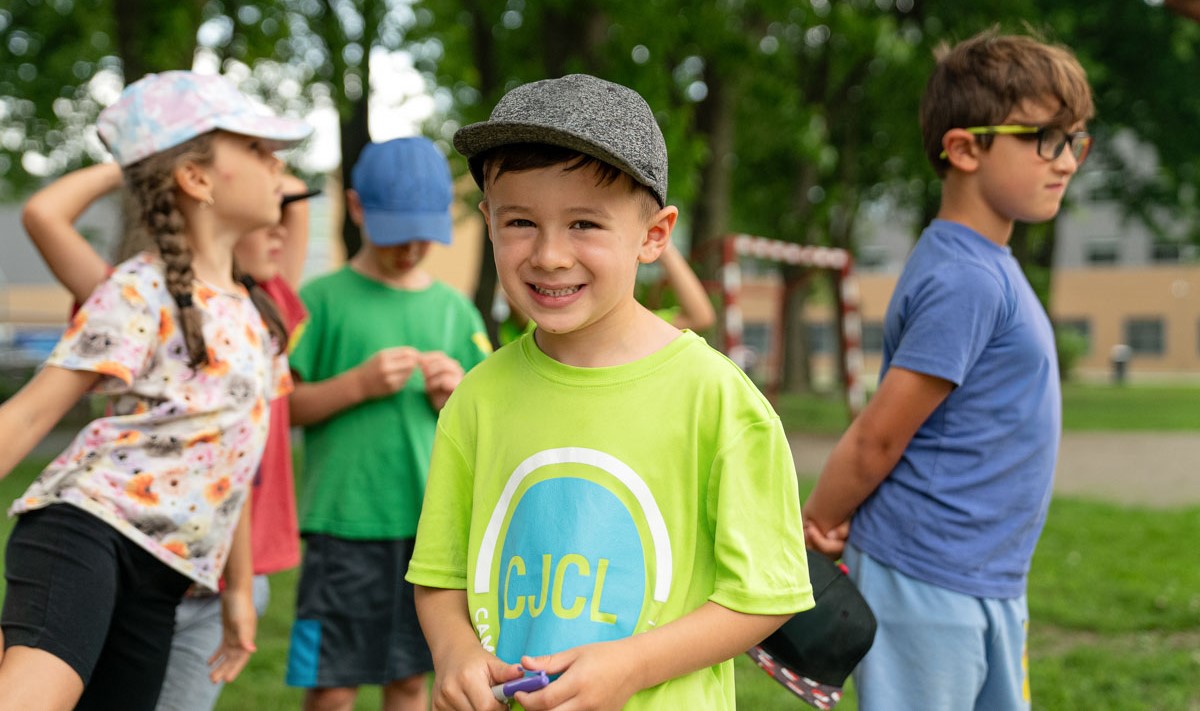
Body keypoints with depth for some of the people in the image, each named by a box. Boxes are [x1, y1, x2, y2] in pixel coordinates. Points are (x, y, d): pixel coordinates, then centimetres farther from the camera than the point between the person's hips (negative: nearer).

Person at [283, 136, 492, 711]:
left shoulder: (454, 308, 11)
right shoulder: (324, 299, 0)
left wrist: (453, 399, -6)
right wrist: (358, 384, -15)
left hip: (432, 522, 4)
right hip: (343, 520, -3)